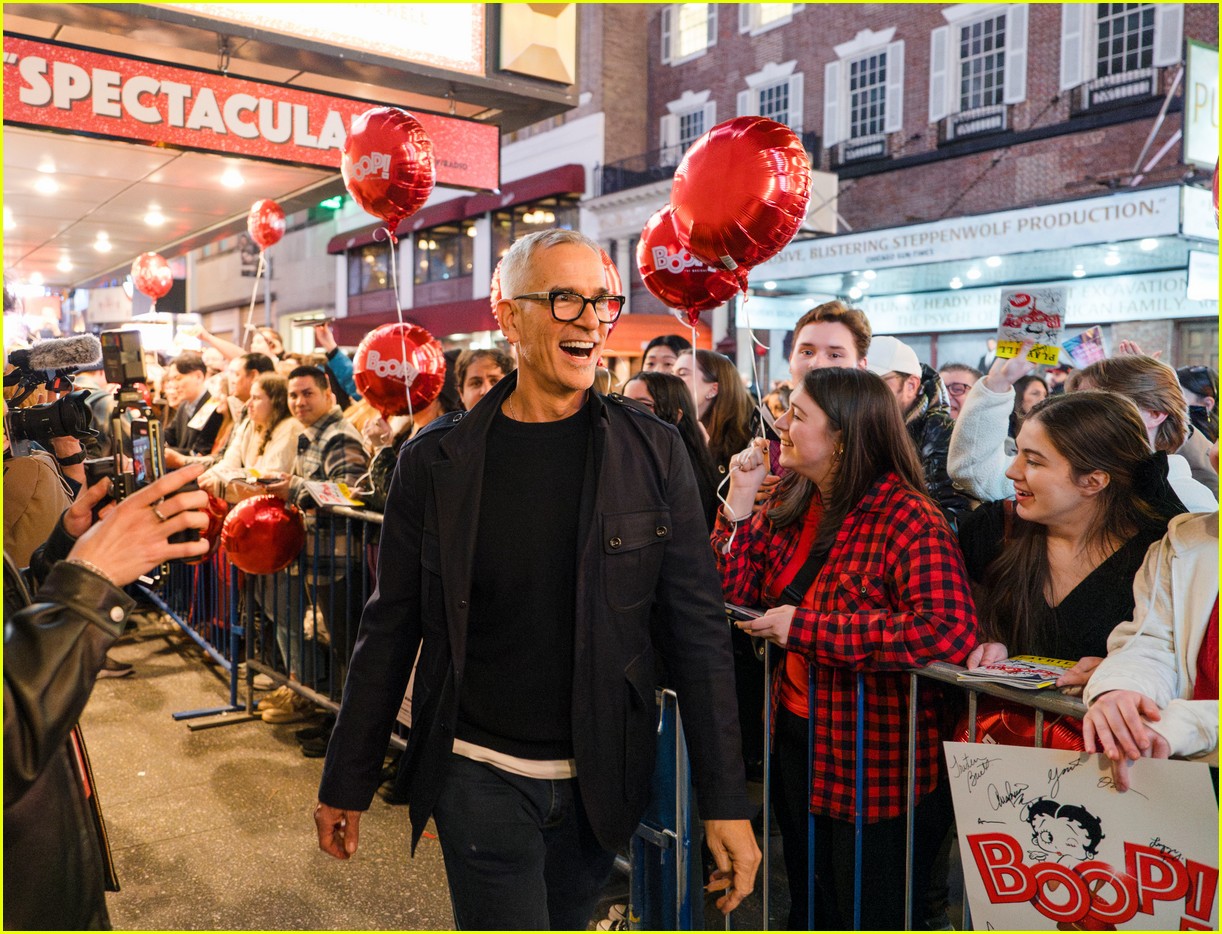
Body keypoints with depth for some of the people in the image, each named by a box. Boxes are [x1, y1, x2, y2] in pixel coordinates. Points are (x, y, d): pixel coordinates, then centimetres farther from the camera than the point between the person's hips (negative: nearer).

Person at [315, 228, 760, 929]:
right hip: (479, 774, -1)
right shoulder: (436, 460, -5)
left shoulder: (654, 453, -5)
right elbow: (391, 629, 2)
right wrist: (346, 784, 6)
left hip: (601, 781, 2)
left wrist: (727, 801, -6)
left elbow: (698, 629, -4)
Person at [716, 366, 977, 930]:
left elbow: (950, 631, -37)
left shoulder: (908, 520, -21)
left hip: (872, 761, -7)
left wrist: (805, 625, -30)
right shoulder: (790, 505, 2)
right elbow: (736, 598, 1)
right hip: (795, 738, 7)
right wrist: (739, 502, -11)